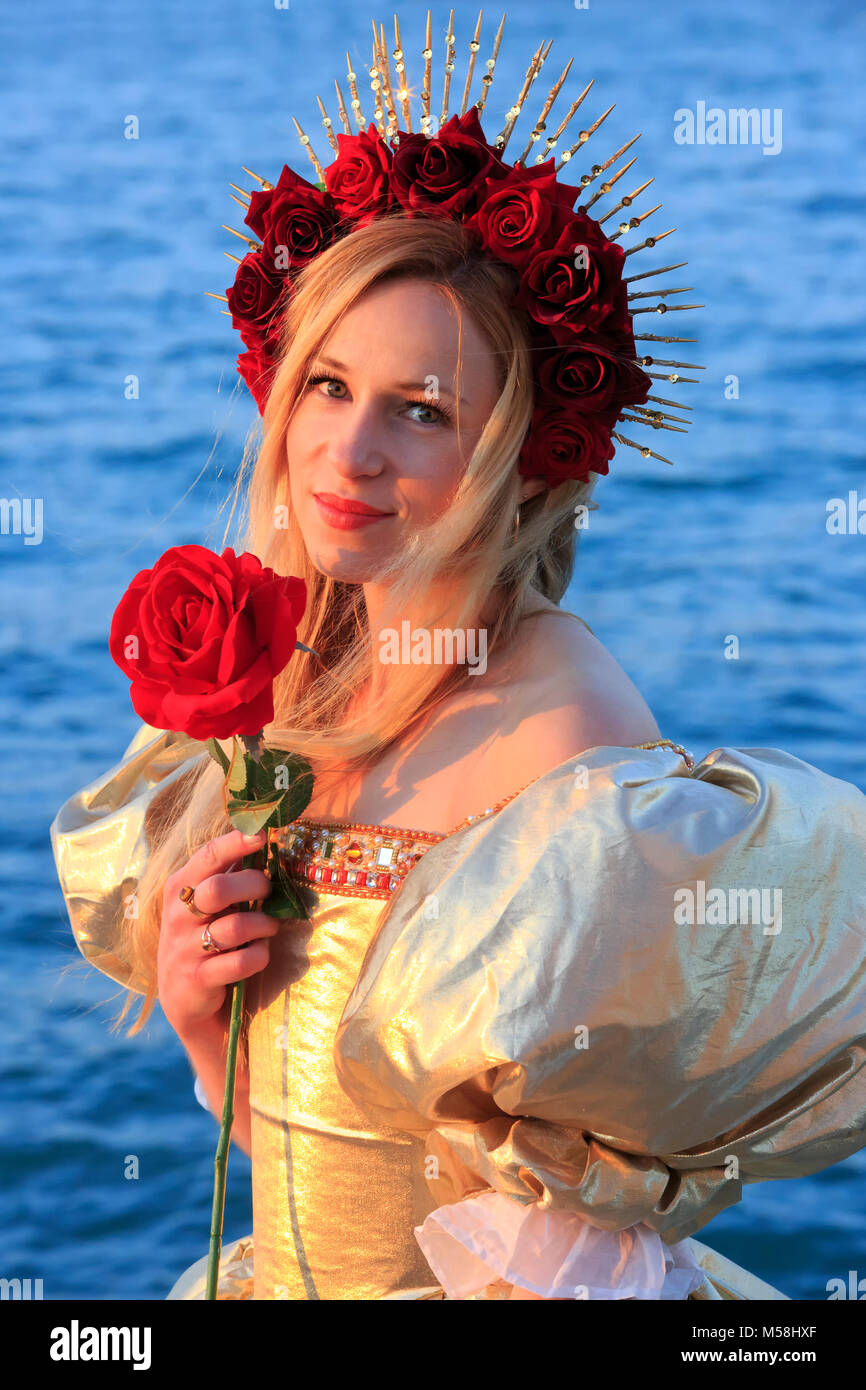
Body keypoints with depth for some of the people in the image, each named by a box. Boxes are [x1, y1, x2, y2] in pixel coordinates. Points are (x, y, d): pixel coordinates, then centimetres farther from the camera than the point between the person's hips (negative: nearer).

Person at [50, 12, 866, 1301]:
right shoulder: (310, 683, -2)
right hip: (283, 1279, 6)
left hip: (486, 1289, -6)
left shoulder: (567, 723, -22)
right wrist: (194, 1007, -10)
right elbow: (285, 1127, 6)